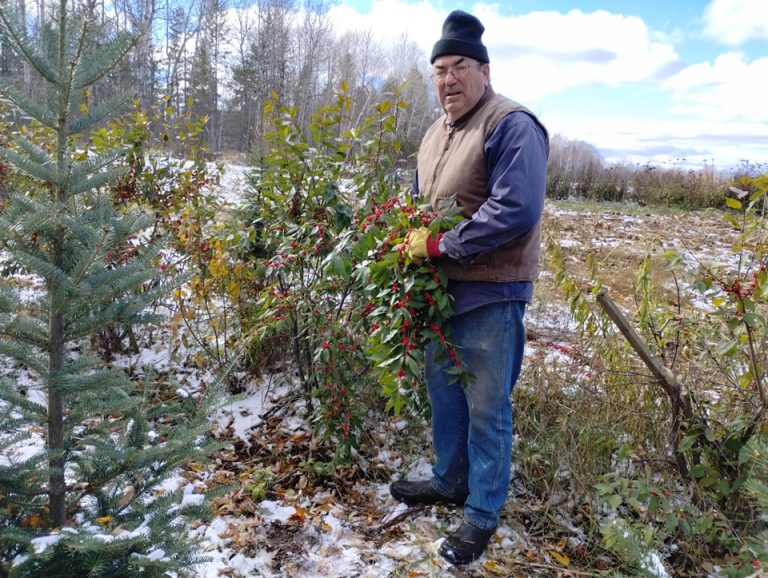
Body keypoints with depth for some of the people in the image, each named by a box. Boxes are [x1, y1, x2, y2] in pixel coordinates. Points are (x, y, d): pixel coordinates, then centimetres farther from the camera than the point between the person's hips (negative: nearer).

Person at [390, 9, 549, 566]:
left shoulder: (512, 126, -15)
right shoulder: (436, 132, 13)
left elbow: (515, 212, -26)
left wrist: (438, 245, -21)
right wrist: (412, 241, 3)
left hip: (490, 295, -8)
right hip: (441, 287, 9)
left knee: (486, 409, 4)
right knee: (443, 390, 19)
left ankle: (483, 515, 22)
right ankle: (449, 480, 40)